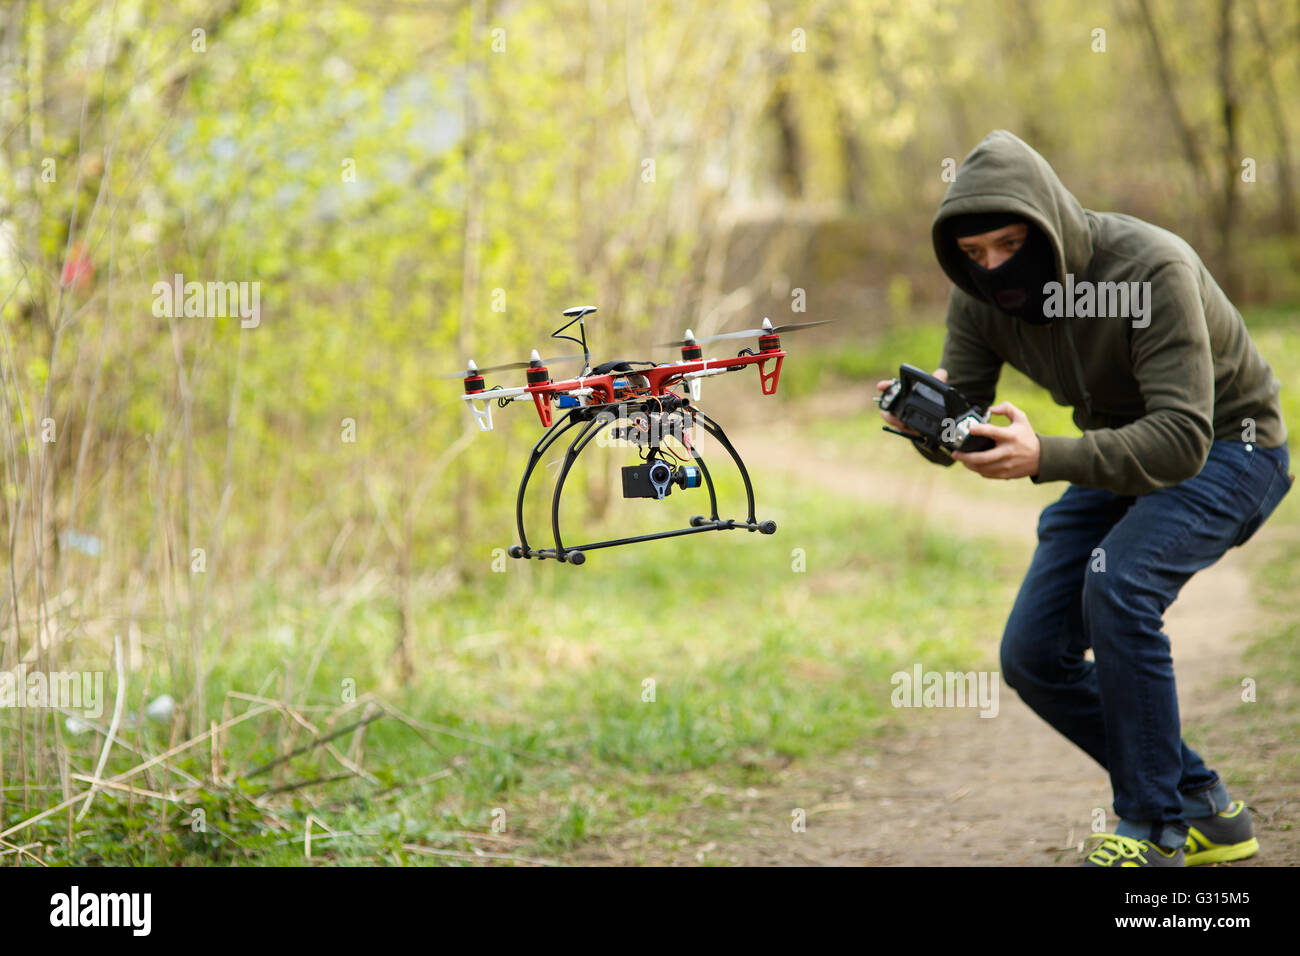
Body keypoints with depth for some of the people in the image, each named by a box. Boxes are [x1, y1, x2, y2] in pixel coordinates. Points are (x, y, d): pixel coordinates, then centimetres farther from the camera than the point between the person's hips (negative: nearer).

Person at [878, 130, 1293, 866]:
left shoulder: (1151, 269, -32)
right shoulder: (980, 295, -12)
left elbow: (1183, 438, -38)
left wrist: (1044, 459, -50)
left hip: (1228, 445, -7)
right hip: (1122, 451, 7)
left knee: (1116, 587, -32)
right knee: (1034, 656, -3)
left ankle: (1153, 830, -18)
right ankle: (1200, 809, 12)